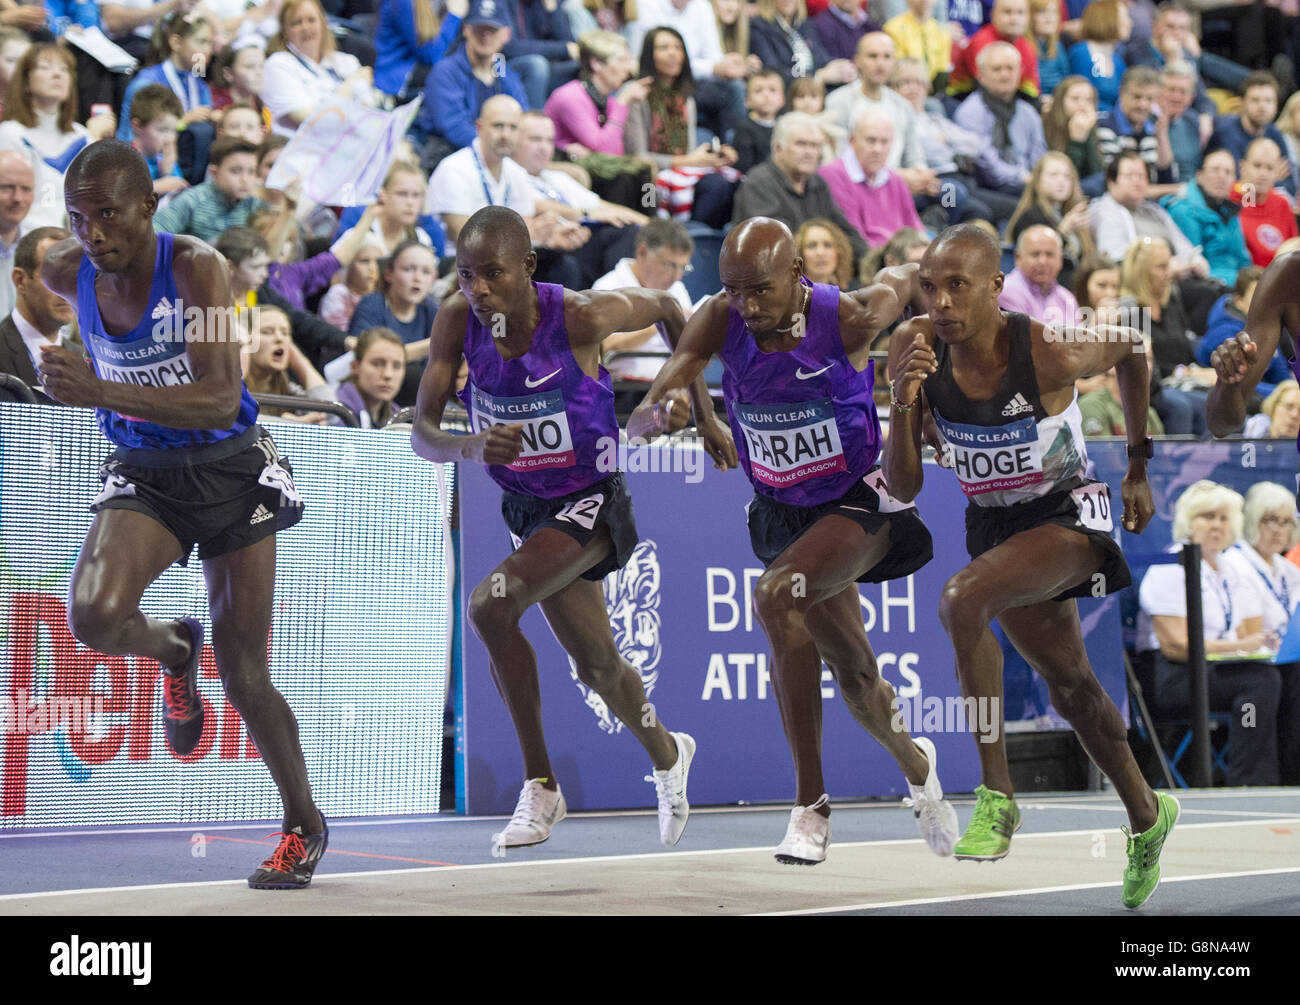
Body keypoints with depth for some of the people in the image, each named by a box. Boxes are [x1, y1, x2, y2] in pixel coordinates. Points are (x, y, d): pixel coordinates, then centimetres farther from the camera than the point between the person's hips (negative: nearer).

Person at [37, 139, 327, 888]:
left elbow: (220, 403, -33)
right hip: (143, 475, 3)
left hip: (229, 470, -3)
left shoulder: (197, 268, -23)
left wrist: (104, 393, -44)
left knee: (243, 676, 0)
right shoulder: (67, 272, -8)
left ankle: (304, 826, 23)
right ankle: (174, 652, 10)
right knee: (94, 613, -27)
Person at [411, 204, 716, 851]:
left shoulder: (579, 317, -25)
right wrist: (470, 448, -38)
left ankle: (540, 785, -12)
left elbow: (666, 308, -5)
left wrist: (703, 410, 1)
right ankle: (666, 754, 48)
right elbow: (422, 434, -16)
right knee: (596, 665, 17)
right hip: (526, 507, 5)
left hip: (590, 501, -5)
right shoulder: (458, 320, -15)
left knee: (489, 605, -27)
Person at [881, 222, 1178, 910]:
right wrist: (904, 403, -31)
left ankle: (997, 797, -22)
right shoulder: (916, 349, -15)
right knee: (1066, 681, 19)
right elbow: (903, 487, -13)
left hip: (1069, 515, -6)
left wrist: (1138, 465, 5)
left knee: (961, 600, -32)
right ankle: (1147, 815, 43)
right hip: (995, 523, 6)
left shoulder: (1051, 354, -26)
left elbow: (1130, 347, -1)